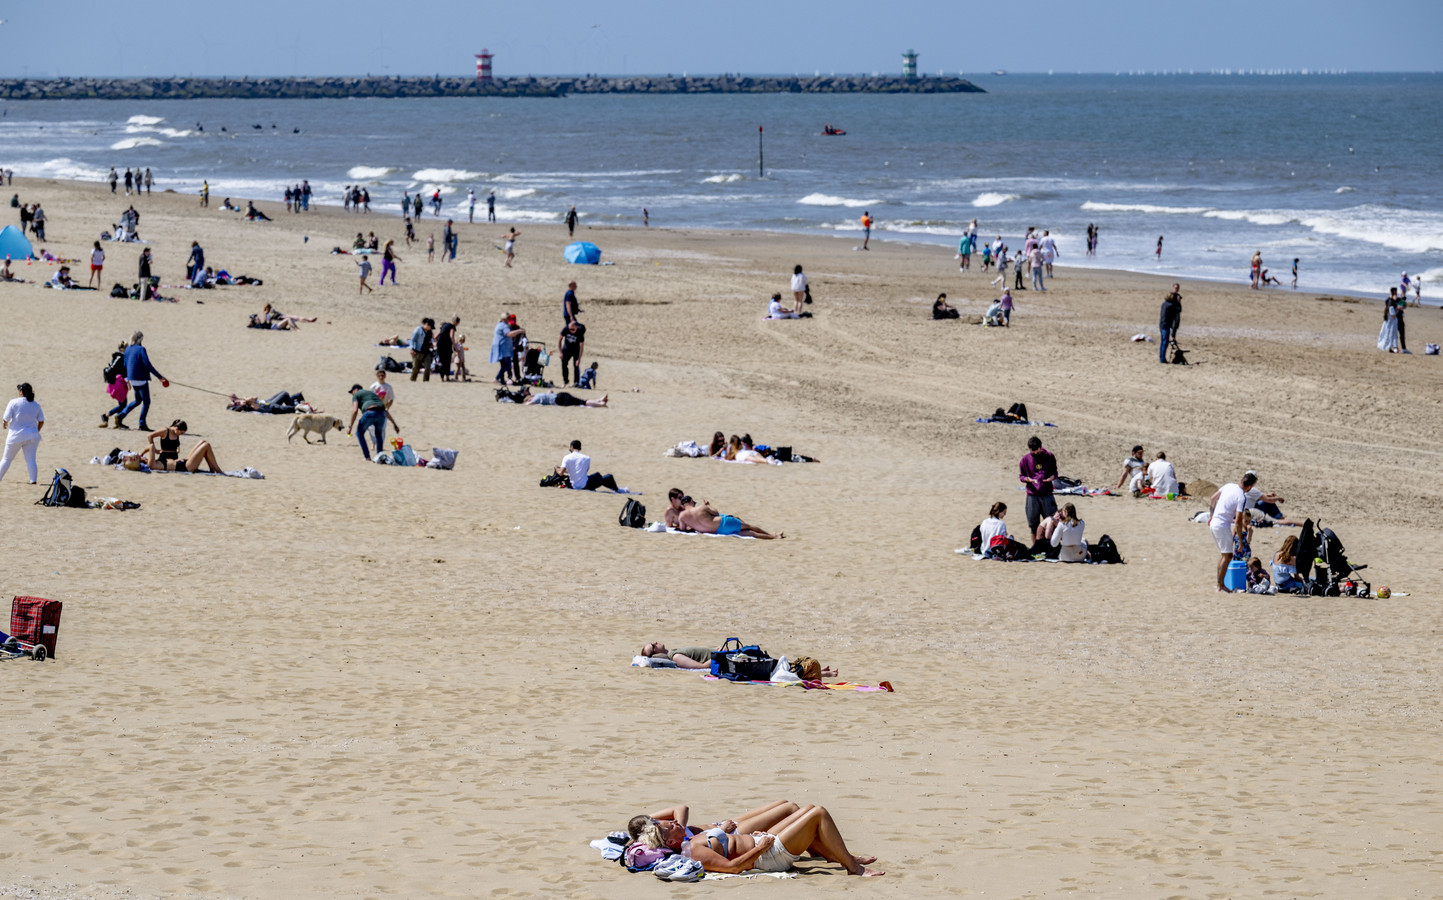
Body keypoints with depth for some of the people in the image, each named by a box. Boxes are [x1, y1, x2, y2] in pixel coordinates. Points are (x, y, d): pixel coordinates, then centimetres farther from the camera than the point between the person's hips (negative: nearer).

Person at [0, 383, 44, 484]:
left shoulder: (13, 403, -9)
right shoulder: (36, 405, 3)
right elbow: (41, 421, 5)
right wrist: (36, 431, 20)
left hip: (16, 436, -2)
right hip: (32, 436, 2)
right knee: (31, 460, 2)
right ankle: (33, 480, -7)